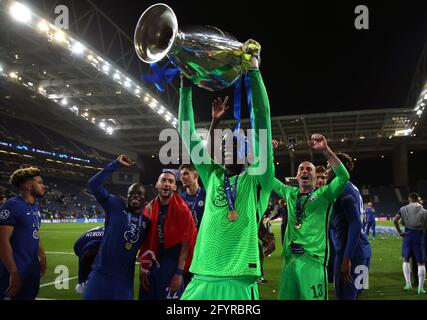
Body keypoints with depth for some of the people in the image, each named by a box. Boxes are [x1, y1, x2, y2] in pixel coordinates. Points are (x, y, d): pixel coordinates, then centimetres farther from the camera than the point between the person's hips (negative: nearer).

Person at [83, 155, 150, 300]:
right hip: (101, 274, -3)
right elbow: (94, 184, -11)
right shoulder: (116, 205, -2)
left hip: (124, 279, 3)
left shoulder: (146, 222, 8)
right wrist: (116, 164, -12)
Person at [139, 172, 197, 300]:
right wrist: (143, 268, 6)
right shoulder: (149, 209, 4)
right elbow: (145, 241, 7)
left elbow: (185, 244, -10)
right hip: (151, 264, 5)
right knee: (146, 296, 13)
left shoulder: (182, 209, -10)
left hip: (172, 264, -5)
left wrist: (179, 273, -13)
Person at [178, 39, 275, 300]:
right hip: (201, 280, 4)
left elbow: (263, 121, -6)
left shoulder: (257, 179, 2)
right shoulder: (212, 177, 13)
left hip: (238, 283, -4)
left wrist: (253, 70, -8)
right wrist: (186, 86, 6)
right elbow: (188, 135, 11)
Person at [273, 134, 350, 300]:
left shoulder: (323, 194, -1)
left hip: (313, 259, -4)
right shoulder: (290, 193, 12)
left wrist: (326, 150, -23)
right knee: (286, 297, 12)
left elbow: (343, 176, -16)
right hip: (290, 258, 5)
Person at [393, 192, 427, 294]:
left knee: (406, 260, 17)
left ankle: (408, 284, 11)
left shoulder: (404, 209, 2)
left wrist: (399, 231, -4)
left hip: (408, 235, 1)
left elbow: (395, 220, -10)